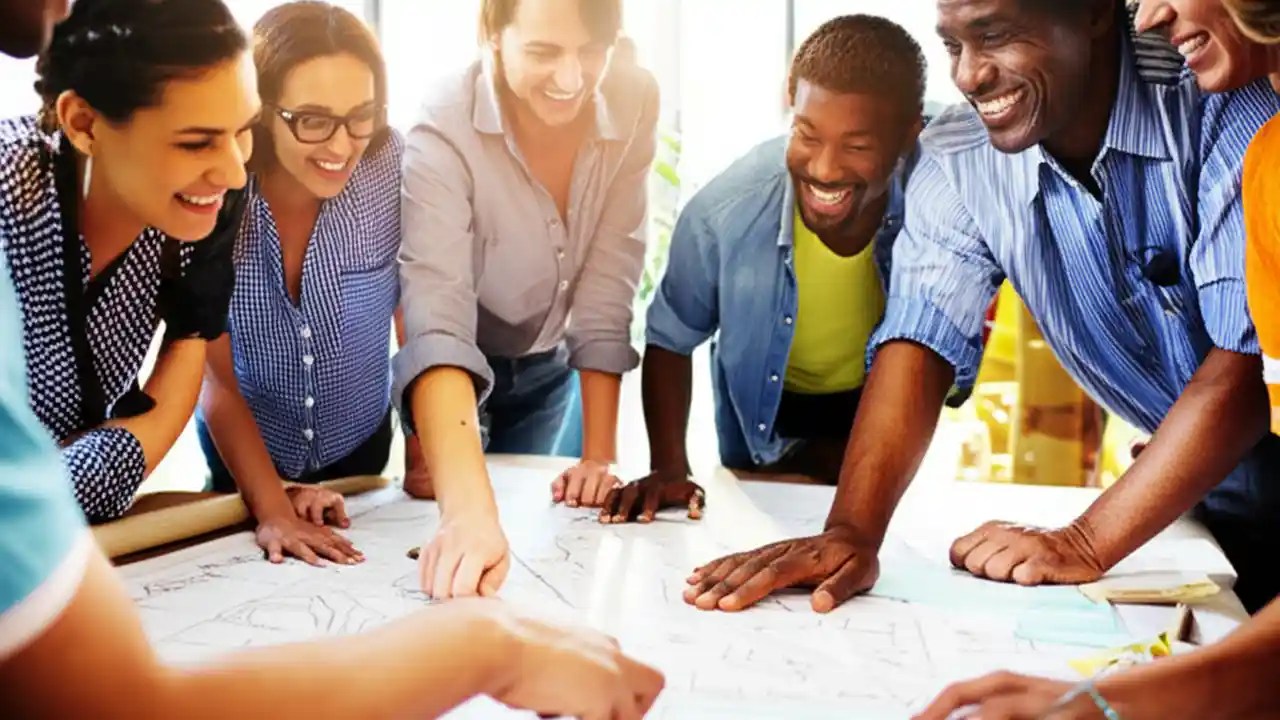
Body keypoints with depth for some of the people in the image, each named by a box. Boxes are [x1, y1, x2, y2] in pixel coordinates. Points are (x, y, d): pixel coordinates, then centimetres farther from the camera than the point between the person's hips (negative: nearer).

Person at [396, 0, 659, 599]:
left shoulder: (633, 104, -23)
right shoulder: (445, 133, -34)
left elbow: (608, 288, -20)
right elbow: (438, 324, -45)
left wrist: (599, 456, -20)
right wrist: (468, 509, -58)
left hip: (546, 368, 4)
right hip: (457, 373, -3)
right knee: (474, 524, 13)